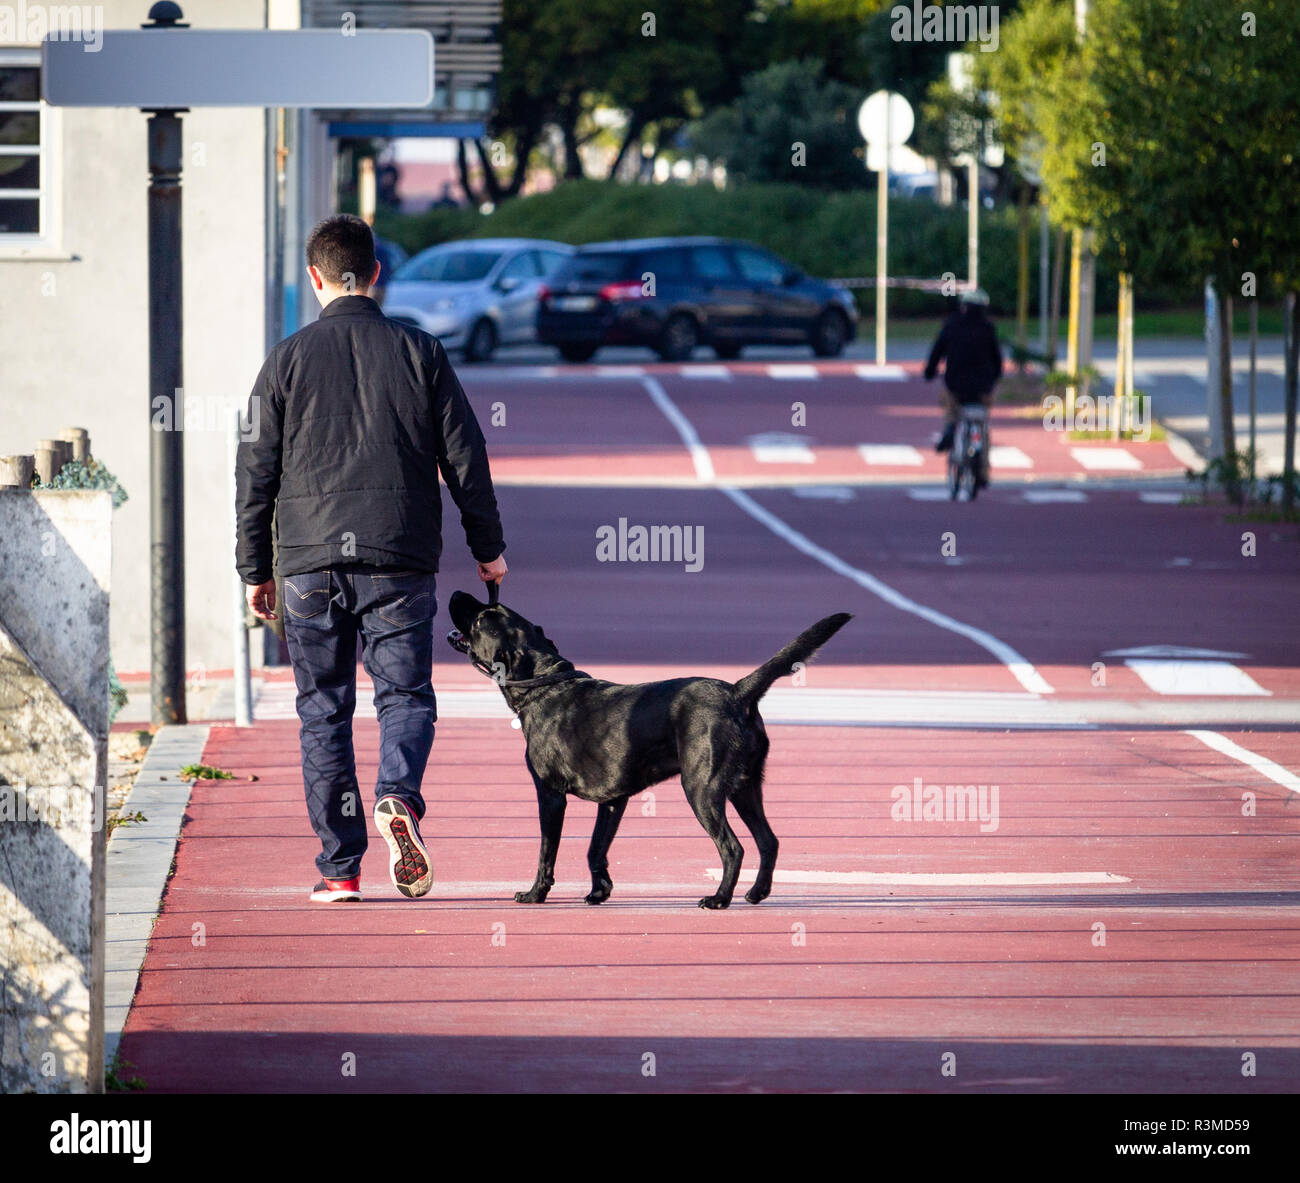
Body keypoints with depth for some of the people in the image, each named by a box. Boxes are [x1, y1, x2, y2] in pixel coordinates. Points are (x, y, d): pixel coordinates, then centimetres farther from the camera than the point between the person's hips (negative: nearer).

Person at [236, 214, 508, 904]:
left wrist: (255, 570, 11)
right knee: (405, 695, 5)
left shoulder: (288, 360, 3)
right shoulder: (419, 353, 4)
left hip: (311, 565, 0)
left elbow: (256, 473, 4)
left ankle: (340, 867, 3)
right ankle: (398, 797, -25)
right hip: (400, 563, 0)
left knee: (323, 712, 6)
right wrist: (488, 547, 15)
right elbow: (465, 458, 5)